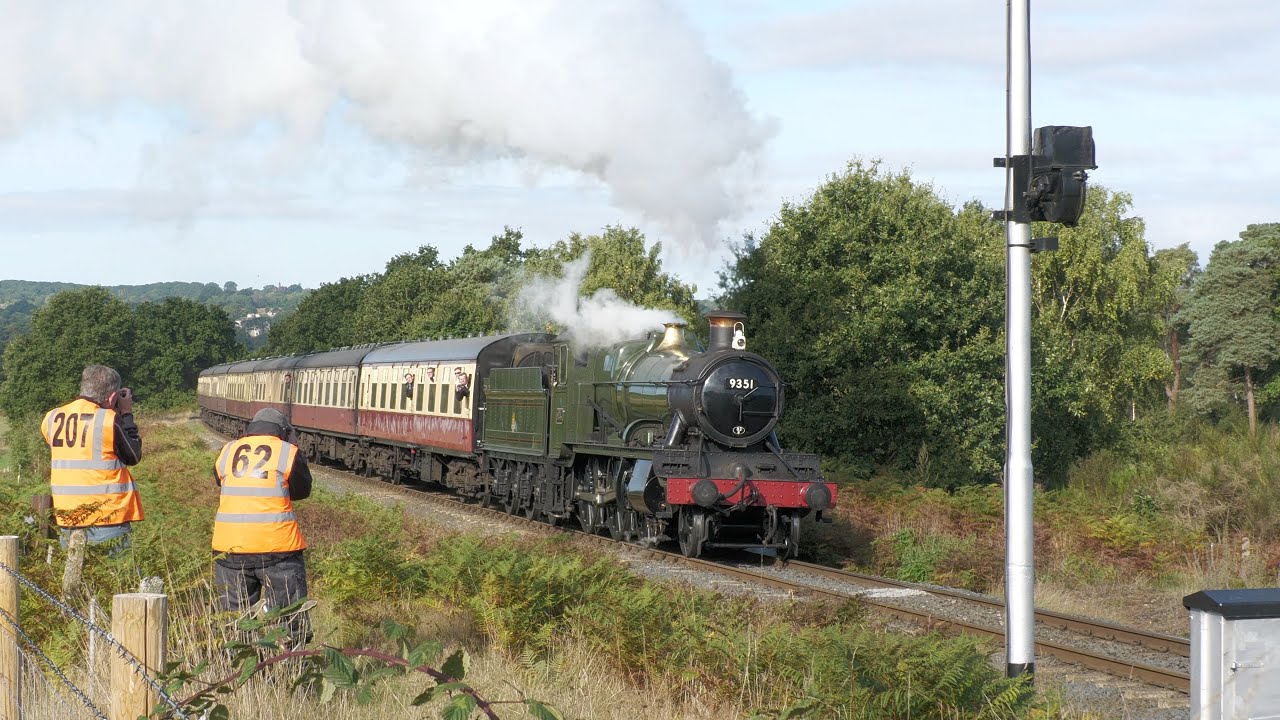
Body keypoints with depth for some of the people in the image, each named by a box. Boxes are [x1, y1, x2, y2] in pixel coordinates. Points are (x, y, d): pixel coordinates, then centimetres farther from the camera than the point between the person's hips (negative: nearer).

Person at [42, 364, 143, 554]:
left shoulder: (52, 419, 4)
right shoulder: (109, 420, -12)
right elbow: (133, 456, 0)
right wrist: (127, 414, 7)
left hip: (66, 517, 5)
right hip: (106, 515, -5)